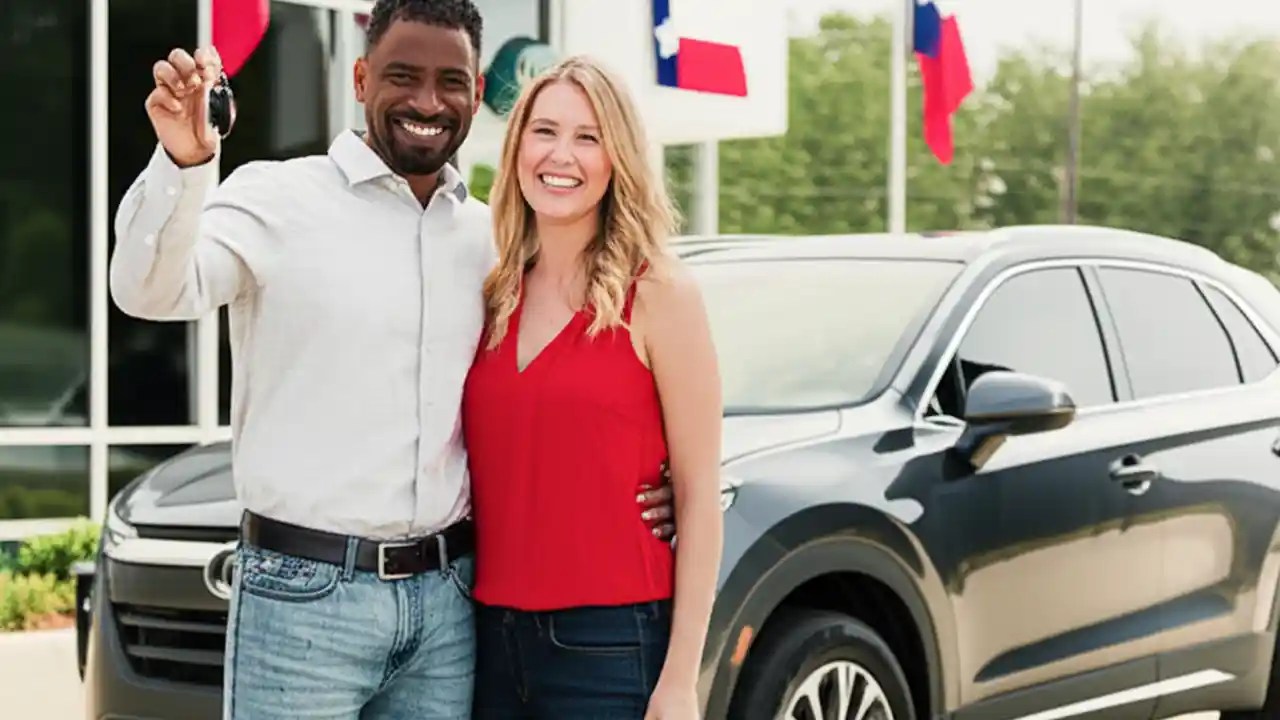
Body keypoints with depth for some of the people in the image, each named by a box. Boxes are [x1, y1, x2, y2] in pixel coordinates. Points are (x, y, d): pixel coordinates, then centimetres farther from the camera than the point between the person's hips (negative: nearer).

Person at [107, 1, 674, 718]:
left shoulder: (490, 237, 11)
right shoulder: (278, 197, -4)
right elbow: (153, 292, -20)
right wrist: (184, 163, -38)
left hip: (448, 602, 5)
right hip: (304, 598, -4)